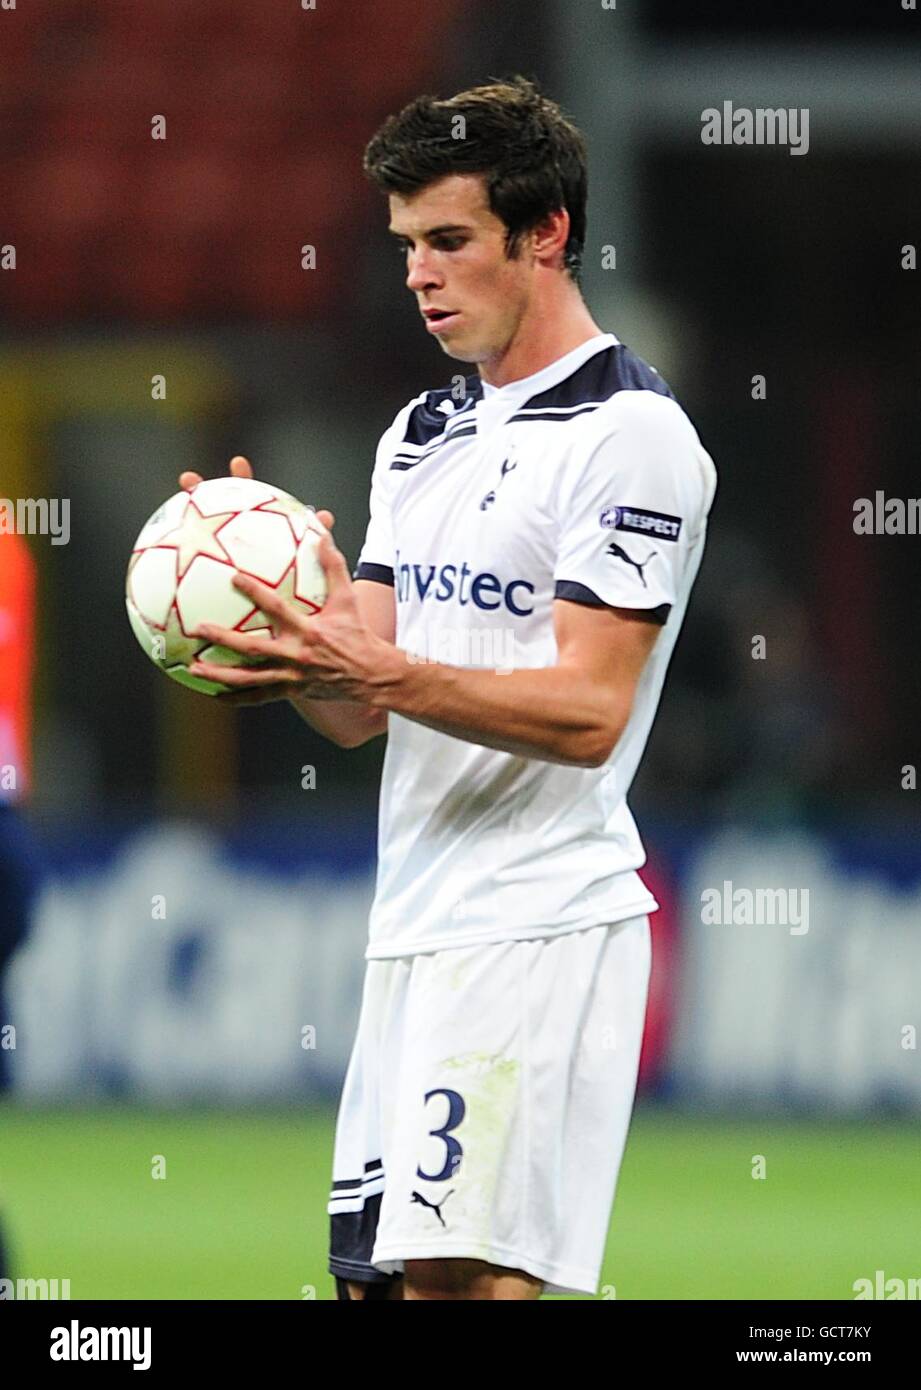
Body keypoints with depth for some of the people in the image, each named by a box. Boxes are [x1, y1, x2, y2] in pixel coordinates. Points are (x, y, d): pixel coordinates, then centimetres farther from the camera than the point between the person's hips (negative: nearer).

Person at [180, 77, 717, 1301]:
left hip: (539, 933, -8)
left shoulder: (629, 435, -8)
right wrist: (284, 635, -7)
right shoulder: (421, 434, 18)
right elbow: (358, 713, 14)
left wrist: (378, 668, -28)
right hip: (413, 927, 9)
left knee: (464, 1276, -18)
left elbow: (589, 711, -17)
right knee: (377, 1278, 5)